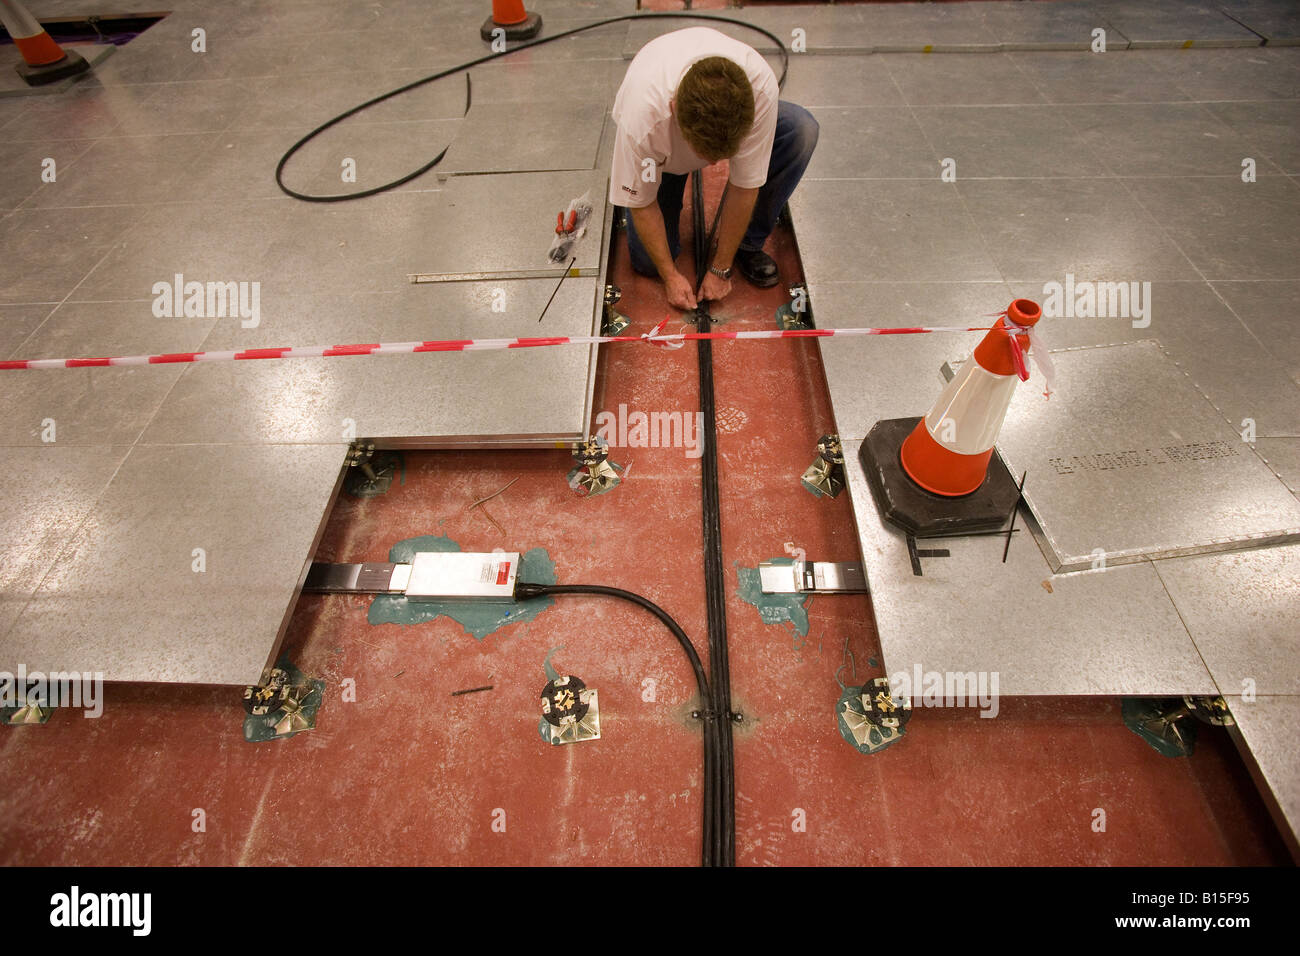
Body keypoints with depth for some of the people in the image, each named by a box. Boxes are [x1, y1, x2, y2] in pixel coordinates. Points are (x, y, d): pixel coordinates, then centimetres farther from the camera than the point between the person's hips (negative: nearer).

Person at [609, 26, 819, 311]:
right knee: (648, 261, -13)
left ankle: (748, 244, -8)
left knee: (801, 130, -29)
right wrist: (670, 276, -18)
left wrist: (721, 269, -20)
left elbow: (746, 184, -27)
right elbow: (640, 203, -25)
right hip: (664, 152, -1)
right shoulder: (642, 116, -42)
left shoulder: (761, 85, -39)